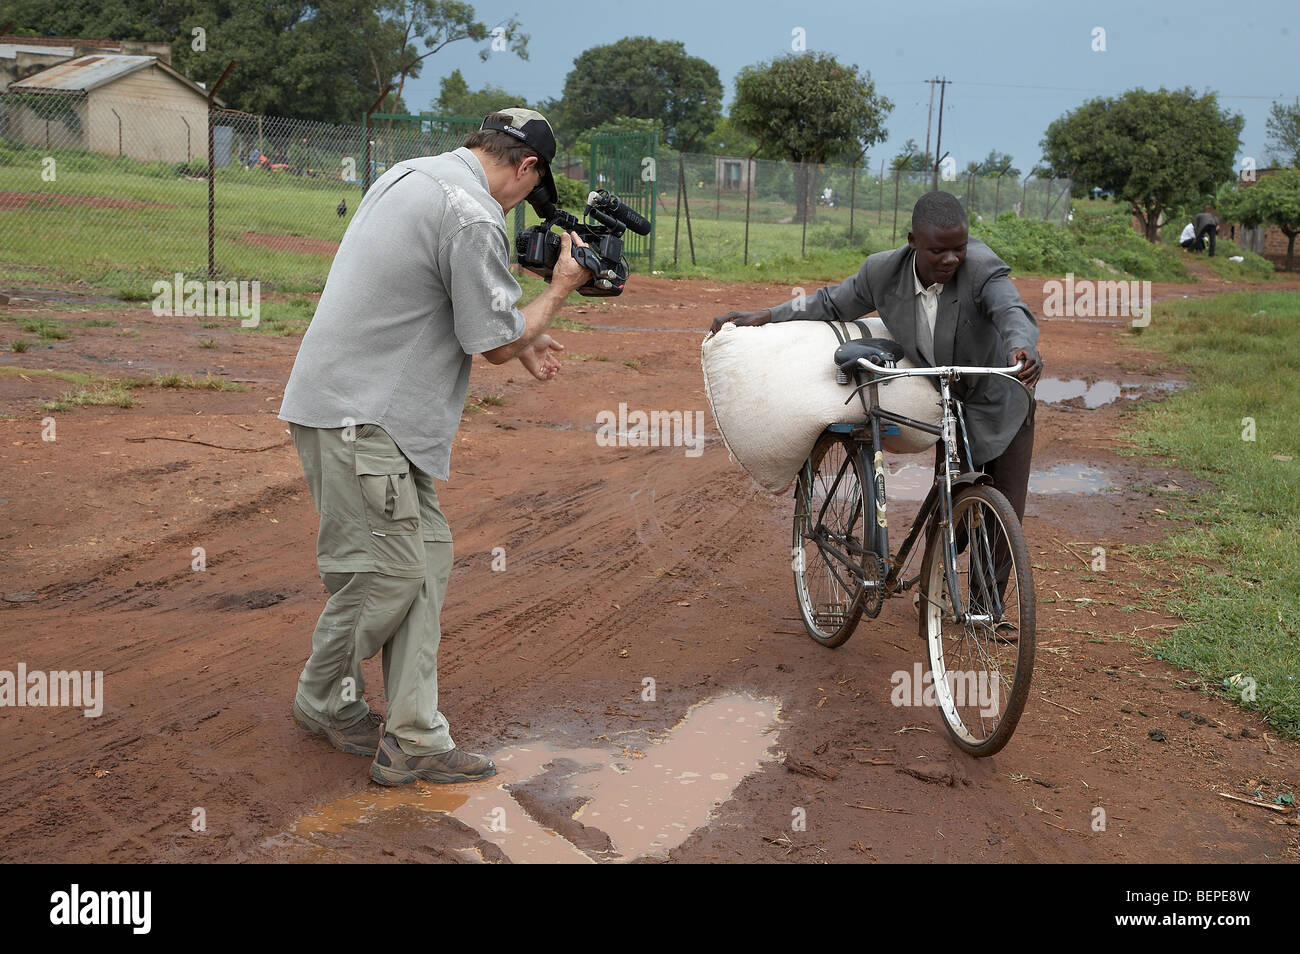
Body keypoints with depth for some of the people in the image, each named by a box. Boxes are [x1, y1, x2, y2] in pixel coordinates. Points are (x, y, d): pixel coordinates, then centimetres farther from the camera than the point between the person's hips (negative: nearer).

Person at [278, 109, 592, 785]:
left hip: (346, 399, 11)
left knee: (427, 560, 8)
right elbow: (496, 344, -9)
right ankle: (324, 700, 21)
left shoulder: (408, 174, 14)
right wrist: (561, 287, 4)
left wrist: (521, 338, 21)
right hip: (357, 418, -11)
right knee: (388, 571, -3)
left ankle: (415, 741, 10)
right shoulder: (475, 219, -17)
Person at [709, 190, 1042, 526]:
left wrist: (1021, 348, -69)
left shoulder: (981, 265, -29)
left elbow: (1012, 311, -45)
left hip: (1002, 409, -3)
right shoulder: (883, 271, -17)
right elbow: (832, 303, 0)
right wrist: (764, 316, -6)